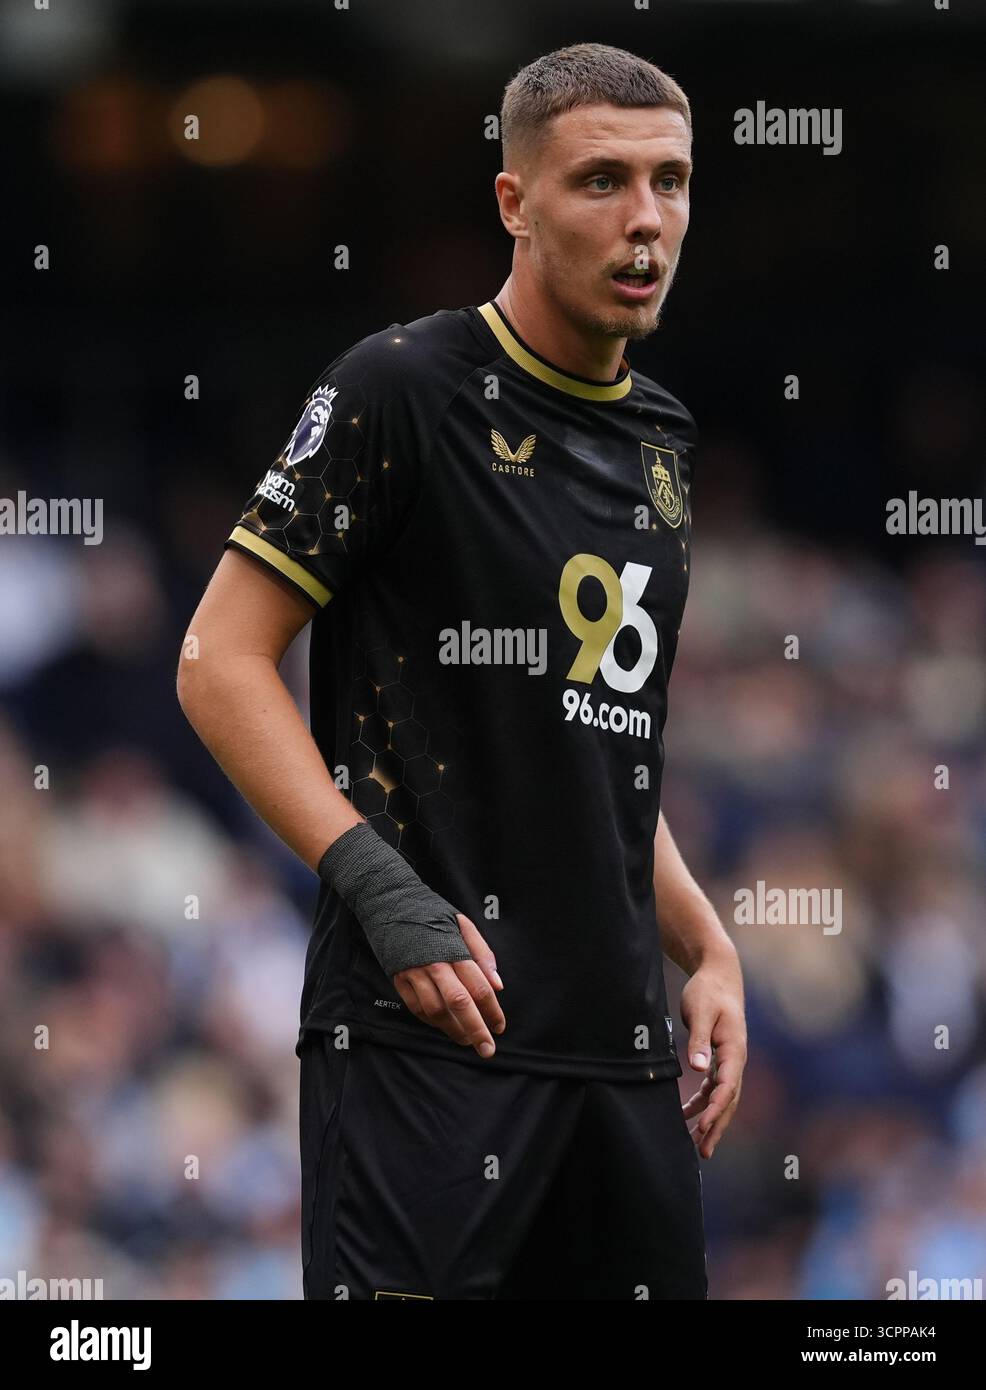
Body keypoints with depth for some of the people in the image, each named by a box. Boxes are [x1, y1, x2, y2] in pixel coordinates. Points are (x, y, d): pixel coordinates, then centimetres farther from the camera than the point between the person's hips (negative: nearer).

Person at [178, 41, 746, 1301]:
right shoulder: (402, 392, -5)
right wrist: (381, 888, -18)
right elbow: (219, 663, -8)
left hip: (620, 1042, 7)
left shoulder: (660, 443, 17)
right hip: (424, 1028, -7)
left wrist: (706, 948, 14)